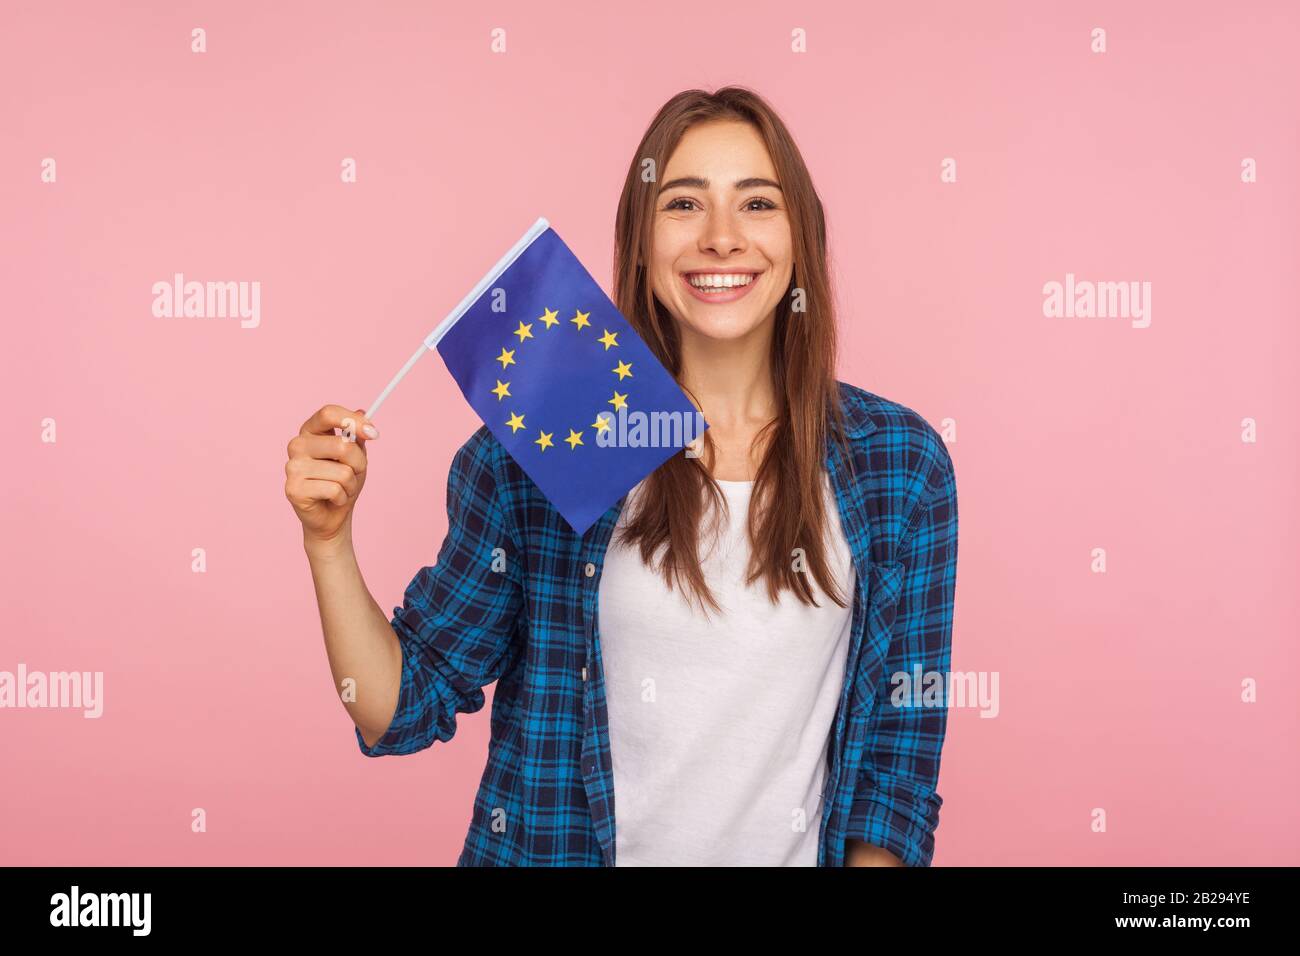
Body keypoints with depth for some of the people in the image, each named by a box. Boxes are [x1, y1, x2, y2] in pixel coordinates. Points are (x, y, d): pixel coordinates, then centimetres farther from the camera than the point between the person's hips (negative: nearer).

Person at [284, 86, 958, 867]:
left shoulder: (902, 462, -9)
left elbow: (904, 746, -4)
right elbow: (403, 708, -7)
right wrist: (328, 538, -21)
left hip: (798, 850, 1)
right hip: (561, 847, 0)